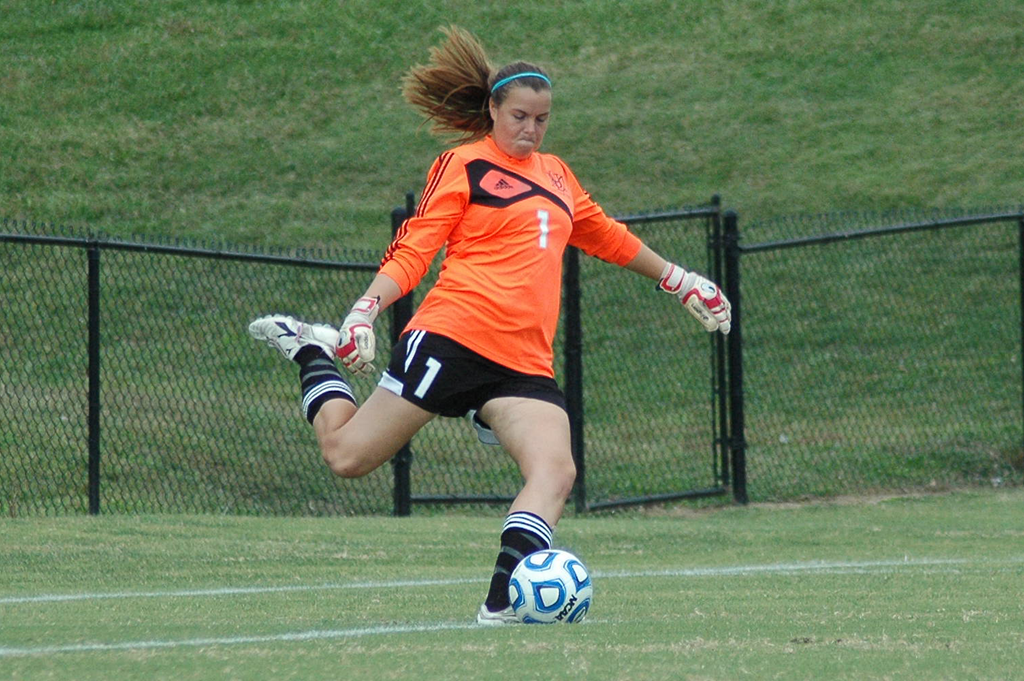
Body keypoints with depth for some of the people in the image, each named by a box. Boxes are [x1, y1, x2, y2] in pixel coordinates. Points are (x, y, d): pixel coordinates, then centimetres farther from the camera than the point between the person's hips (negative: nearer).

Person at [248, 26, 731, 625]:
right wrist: (364, 312, -17)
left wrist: (679, 280, 46)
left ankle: (505, 600, -29)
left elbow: (608, 237, 39)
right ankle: (311, 350, 23)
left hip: (525, 364, 5)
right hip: (453, 336, -5)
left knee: (555, 470, -21)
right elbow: (413, 252, -3)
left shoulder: (555, 174, 23)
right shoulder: (464, 165, 3)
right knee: (348, 456, -4)